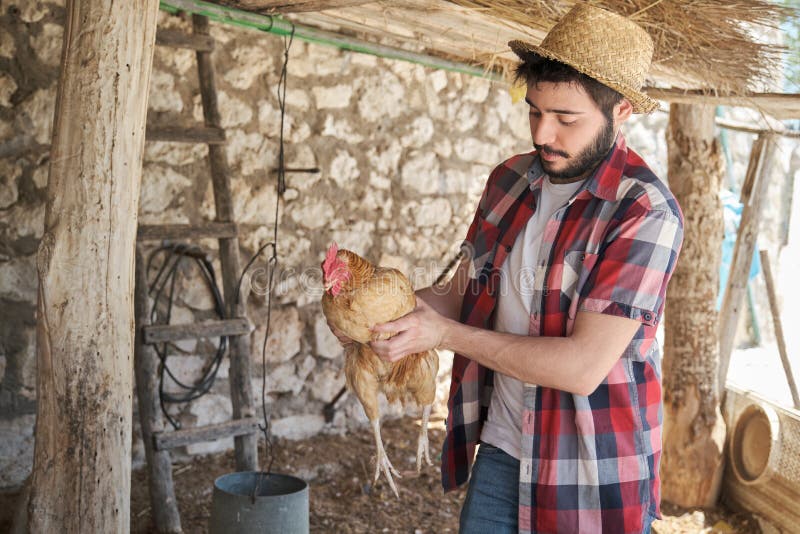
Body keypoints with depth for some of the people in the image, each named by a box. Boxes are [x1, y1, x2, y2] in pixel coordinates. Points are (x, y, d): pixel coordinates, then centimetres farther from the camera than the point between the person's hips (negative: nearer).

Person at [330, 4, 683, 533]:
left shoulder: (646, 213, -19)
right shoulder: (509, 179, 3)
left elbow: (582, 365, -24)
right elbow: (465, 293, 8)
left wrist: (445, 334, -20)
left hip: (593, 473, -5)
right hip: (500, 447, 5)